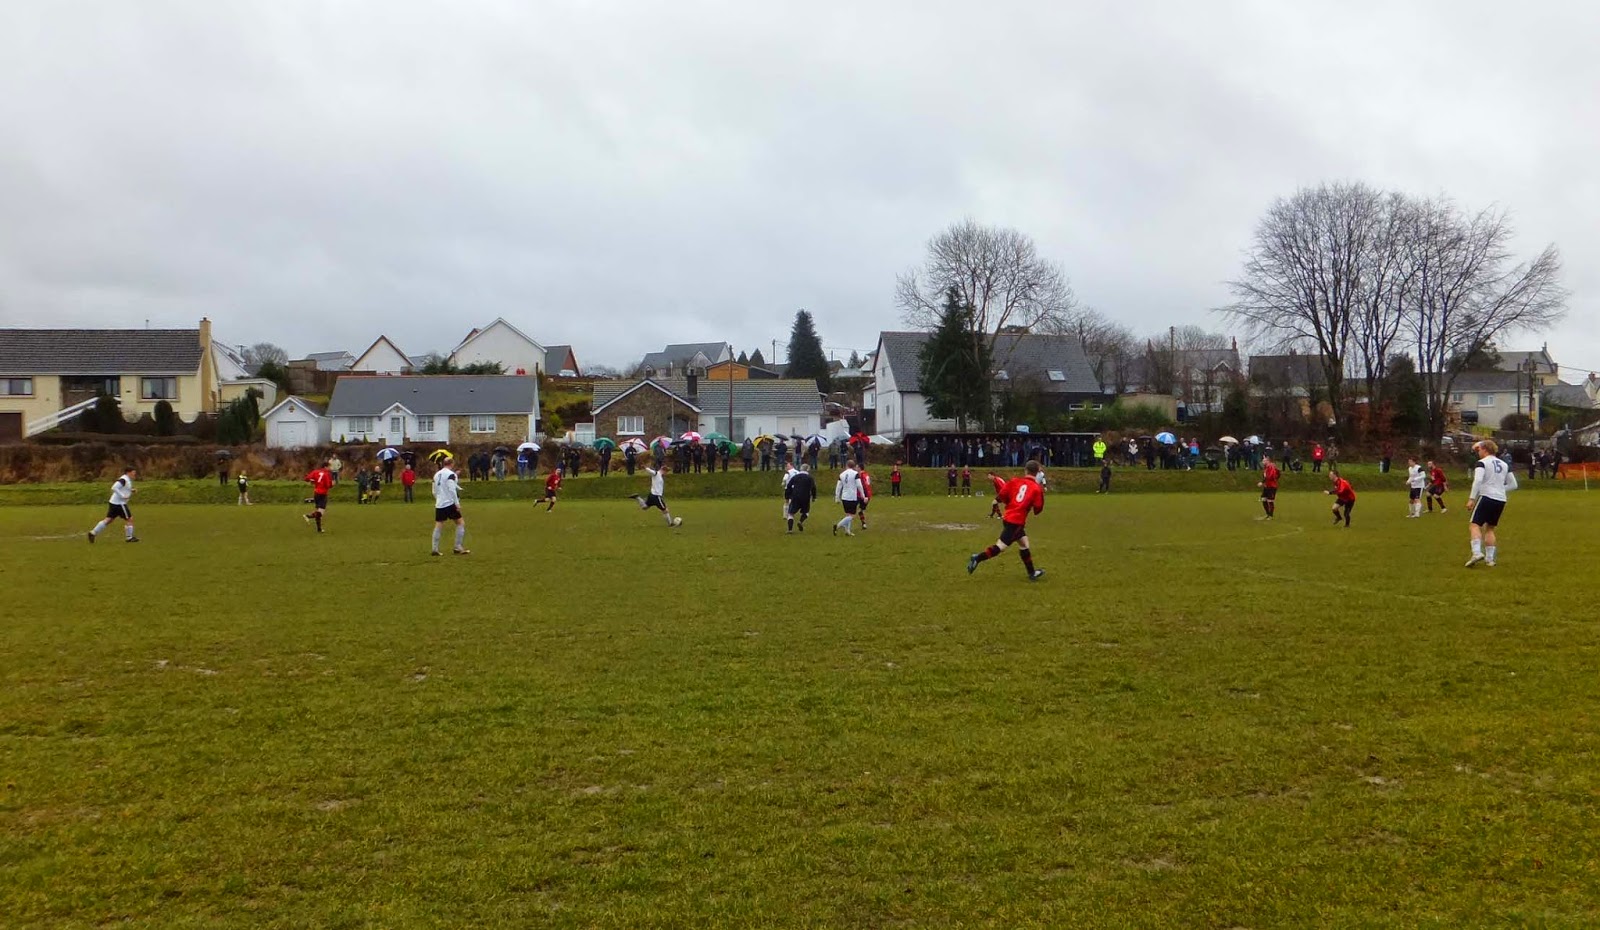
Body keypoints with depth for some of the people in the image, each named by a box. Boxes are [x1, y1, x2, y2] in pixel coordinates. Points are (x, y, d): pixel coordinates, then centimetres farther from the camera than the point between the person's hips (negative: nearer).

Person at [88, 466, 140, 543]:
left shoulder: (128, 480, 14)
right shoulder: (124, 480, -16)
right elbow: (114, 488, -25)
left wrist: (132, 490, 11)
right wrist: (123, 496, -24)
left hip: (114, 502, 10)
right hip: (119, 503, -10)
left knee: (108, 519, 11)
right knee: (129, 519, 0)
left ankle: (93, 532, 10)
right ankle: (129, 537, 8)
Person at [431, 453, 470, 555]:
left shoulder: (437, 474, 13)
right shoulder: (450, 474, -9)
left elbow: (434, 491, 16)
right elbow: (452, 490, -17)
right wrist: (457, 504, -15)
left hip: (439, 504, 7)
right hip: (449, 504, -7)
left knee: (438, 525, 9)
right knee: (461, 523, 2)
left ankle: (435, 549, 6)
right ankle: (458, 548, -1)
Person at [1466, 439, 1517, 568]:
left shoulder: (1482, 463, -3)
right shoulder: (1504, 464, 17)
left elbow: (1477, 480, -19)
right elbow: (1513, 485, 19)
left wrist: (1471, 498, -20)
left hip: (1486, 497, -7)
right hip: (1501, 500, 7)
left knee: (1475, 525, -7)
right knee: (1490, 529, 16)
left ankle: (1477, 553, -26)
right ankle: (1489, 558, 11)